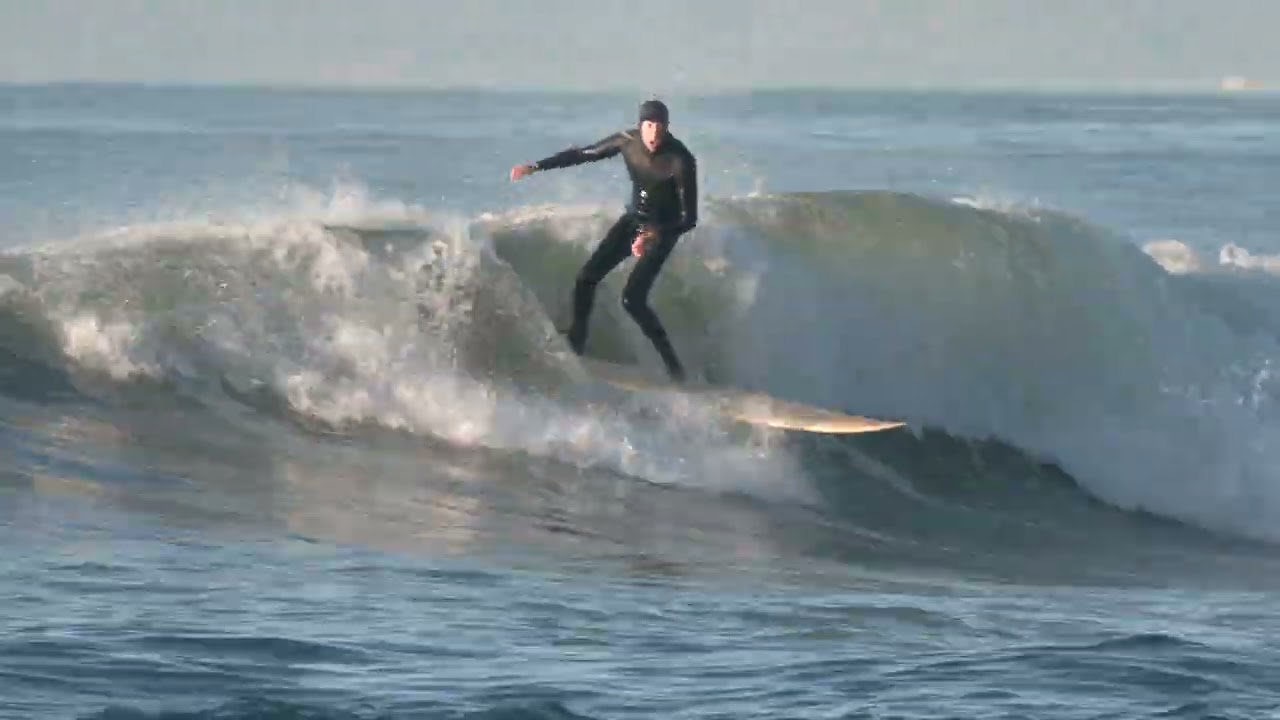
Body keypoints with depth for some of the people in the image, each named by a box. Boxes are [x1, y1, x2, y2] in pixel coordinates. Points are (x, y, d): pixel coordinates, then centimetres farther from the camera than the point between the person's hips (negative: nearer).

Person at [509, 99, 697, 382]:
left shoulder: (681, 160, -28)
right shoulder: (628, 141, -14)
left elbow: (689, 218, -26)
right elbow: (584, 154, 1)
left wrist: (654, 235, -42)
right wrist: (536, 166, -4)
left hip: (664, 230, -6)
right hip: (634, 219, 6)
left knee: (632, 299, -18)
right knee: (586, 278, -3)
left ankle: (673, 367, -9)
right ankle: (575, 345, 15)